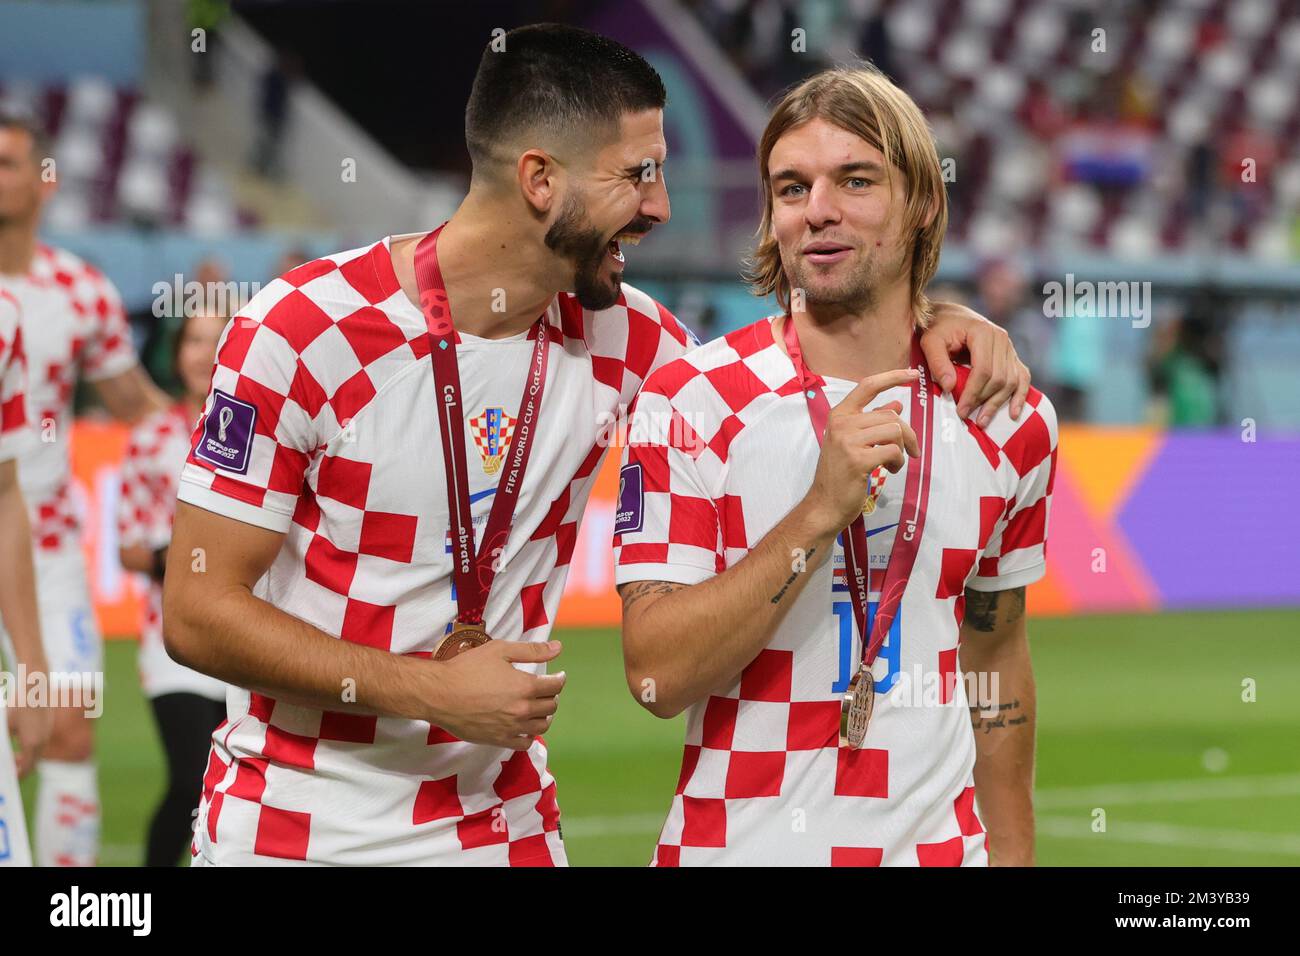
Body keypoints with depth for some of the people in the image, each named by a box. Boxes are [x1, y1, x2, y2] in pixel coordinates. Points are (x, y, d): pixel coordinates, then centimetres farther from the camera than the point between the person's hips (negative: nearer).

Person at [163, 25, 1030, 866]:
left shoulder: (617, 339, -2)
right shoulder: (303, 332, -15)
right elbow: (198, 612, -14)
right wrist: (432, 691, -20)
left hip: (501, 828, 4)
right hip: (290, 831, -4)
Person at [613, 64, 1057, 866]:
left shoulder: (1009, 422, 2)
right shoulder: (691, 402, -9)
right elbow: (657, 677, -17)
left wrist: (1014, 855, 12)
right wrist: (822, 510, -24)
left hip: (939, 842, 3)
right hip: (736, 842, -3)